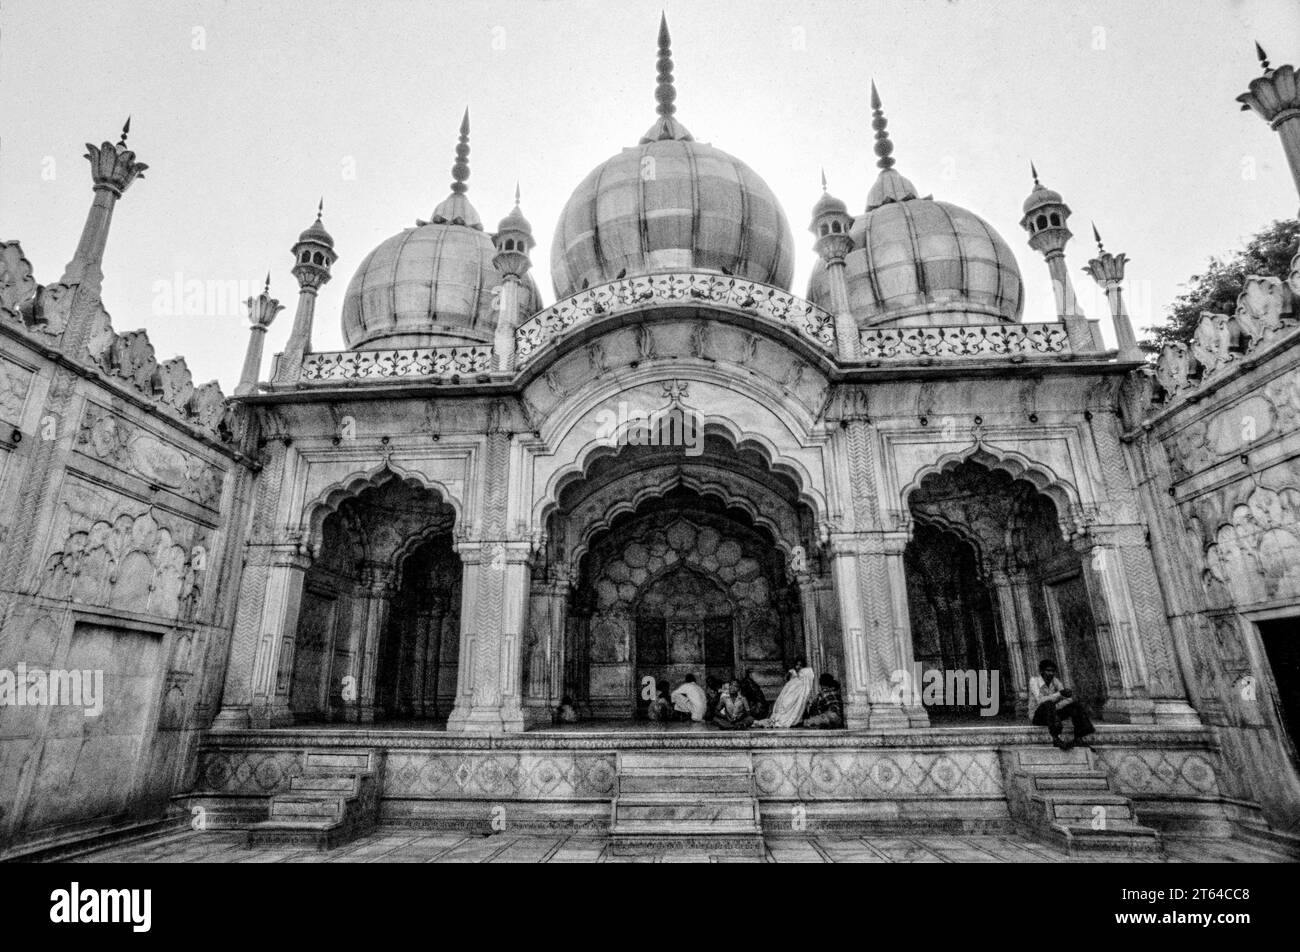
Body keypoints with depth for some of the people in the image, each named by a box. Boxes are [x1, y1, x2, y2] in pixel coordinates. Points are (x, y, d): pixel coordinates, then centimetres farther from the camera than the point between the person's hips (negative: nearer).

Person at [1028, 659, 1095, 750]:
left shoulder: (1055, 681, 0)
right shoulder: (1034, 681, -14)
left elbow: (1069, 698, -7)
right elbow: (1040, 701, -28)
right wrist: (1059, 694, -37)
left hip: (1052, 715, 5)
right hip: (1037, 717, -5)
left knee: (1076, 703, -13)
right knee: (1049, 704, -37)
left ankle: (1078, 738, -23)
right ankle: (1056, 739, -39)